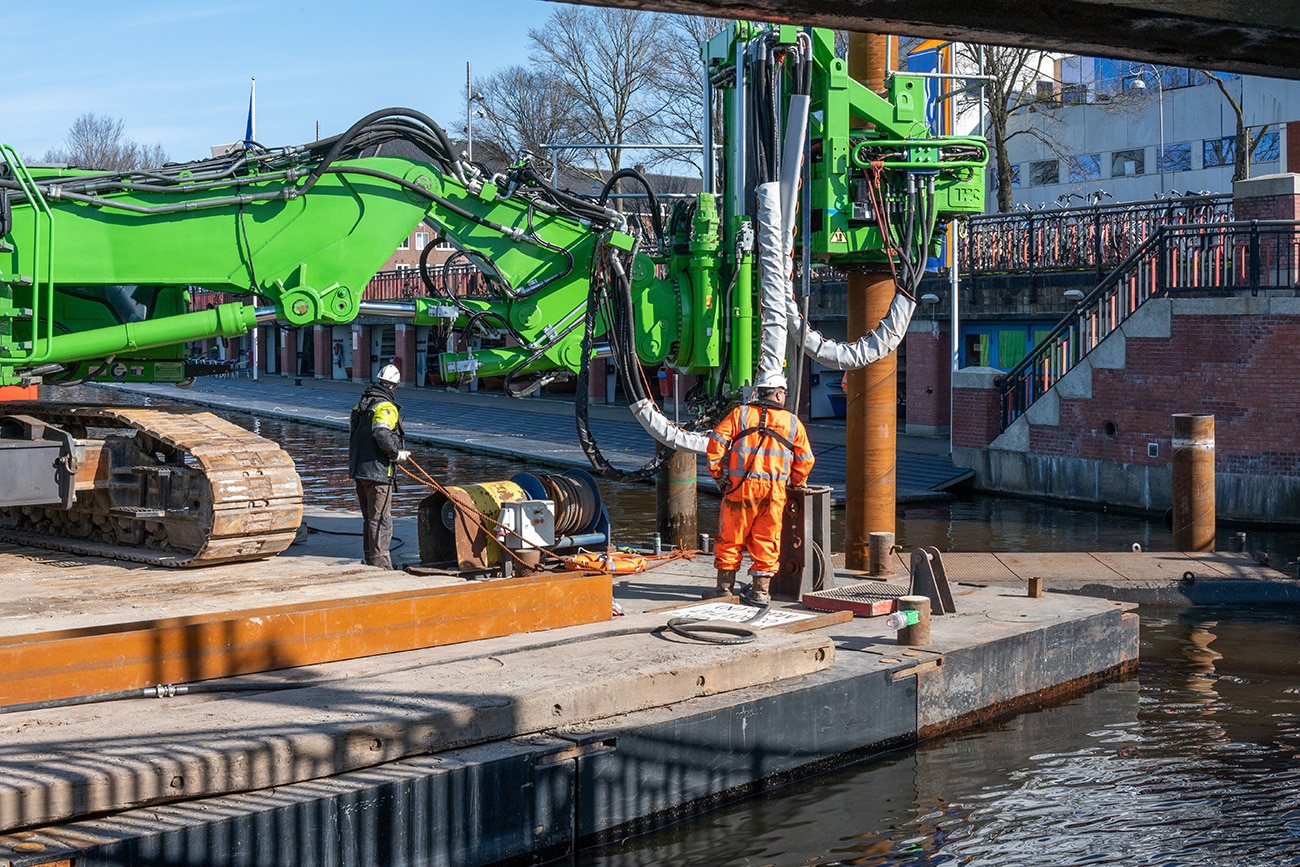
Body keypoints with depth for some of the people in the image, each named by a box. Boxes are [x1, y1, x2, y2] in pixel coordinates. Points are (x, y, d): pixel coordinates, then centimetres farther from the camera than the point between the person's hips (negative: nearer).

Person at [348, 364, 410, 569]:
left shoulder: (361, 405, 15)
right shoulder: (385, 407, -12)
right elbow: (381, 433, -28)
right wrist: (396, 453, -15)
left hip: (358, 470, 9)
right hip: (377, 471, -9)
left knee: (370, 518, 18)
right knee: (380, 520, -4)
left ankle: (370, 559, 25)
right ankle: (380, 563, -3)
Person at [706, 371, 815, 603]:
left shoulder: (740, 414, 3)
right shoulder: (792, 422, 6)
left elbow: (716, 443, -3)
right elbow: (805, 460, 9)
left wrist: (718, 474, 8)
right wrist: (795, 483, 24)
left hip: (740, 487, 0)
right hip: (774, 491, 1)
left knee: (730, 537, 9)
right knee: (766, 540, 8)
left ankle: (725, 586, 14)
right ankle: (761, 589, 8)